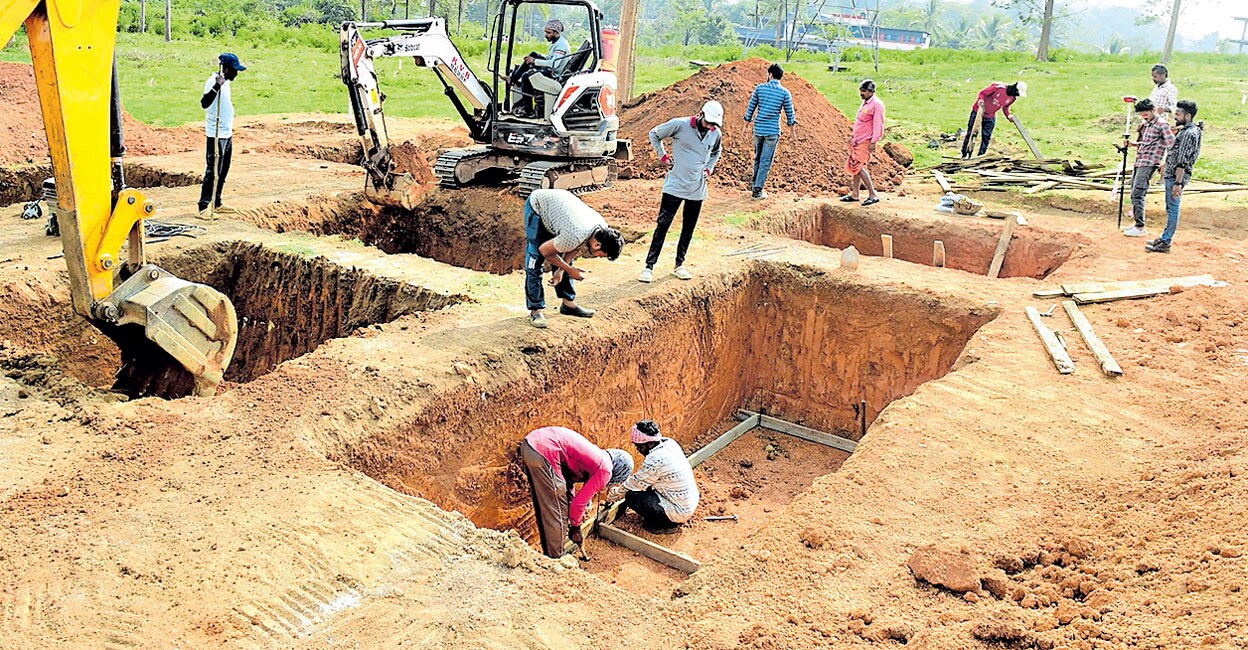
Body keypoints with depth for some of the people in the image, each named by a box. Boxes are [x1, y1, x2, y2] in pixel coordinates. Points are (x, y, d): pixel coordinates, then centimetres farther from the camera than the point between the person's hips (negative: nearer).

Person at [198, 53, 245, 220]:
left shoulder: (225, 82, 12)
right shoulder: (213, 81, -18)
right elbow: (204, 103, -33)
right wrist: (217, 86, -46)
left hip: (227, 134, 9)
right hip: (216, 135, -9)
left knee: (223, 171, 14)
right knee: (213, 171, -8)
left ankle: (216, 203, 23)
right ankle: (204, 207, -3)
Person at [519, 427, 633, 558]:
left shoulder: (596, 455, 24)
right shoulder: (605, 471, -1)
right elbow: (579, 502, -1)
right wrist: (575, 527, 16)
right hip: (544, 452, -10)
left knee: (544, 508, 23)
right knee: (556, 511, 5)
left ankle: (549, 552, 38)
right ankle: (556, 558, 16)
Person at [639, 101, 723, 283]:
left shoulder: (715, 133, 4)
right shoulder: (680, 125, -11)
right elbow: (654, 134, 2)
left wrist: (709, 169, 12)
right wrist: (663, 156, -2)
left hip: (697, 189, 5)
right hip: (675, 186, -4)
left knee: (689, 229, 10)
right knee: (662, 226, -4)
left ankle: (680, 264, 24)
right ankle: (649, 266, 0)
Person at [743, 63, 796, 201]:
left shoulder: (759, 88, 0)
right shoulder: (785, 93, -4)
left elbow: (750, 109, 4)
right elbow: (790, 114, 1)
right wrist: (792, 131, 17)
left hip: (758, 129, 3)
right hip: (772, 132, -3)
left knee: (757, 159, 18)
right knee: (765, 162, 1)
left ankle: (756, 185, 27)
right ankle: (757, 191, 1)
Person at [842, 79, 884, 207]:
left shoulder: (876, 104, -14)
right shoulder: (865, 103, 15)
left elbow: (878, 125, -18)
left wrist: (873, 142, -22)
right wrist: (853, 135, 23)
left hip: (866, 141, -10)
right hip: (858, 140, 10)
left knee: (858, 166, -15)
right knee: (853, 166, 11)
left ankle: (872, 195, -11)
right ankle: (854, 194, 20)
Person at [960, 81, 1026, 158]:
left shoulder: (1013, 97, -5)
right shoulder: (998, 87, -26)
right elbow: (982, 93, -17)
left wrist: (1008, 115, -5)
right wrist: (980, 99, -37)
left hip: (990, 117, 5)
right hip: (978, 111, -5)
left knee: (986, 137, 2)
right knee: (971, 134, 0)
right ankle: (964, 155, 10)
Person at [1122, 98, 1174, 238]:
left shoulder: (1161, 125, -11)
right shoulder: (1144, 123, 15)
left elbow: (1171, 145, -16)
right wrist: (1132, 144, 7)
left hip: (1148, 164, -9)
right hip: (1139, 162, 9)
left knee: (1137, 195, -13)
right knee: (1134, 194, 12)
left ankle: (1140, 228, -11)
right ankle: (1137, 223, 21)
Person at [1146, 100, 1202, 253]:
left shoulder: (1189, 134, -20)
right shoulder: (1185, 130, 12)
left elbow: (1182, 162, -23)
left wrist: (1178, 183, -24)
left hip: (1176, 177, -10)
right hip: (1171, 175, 10)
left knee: (1172, 209, -3)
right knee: (1170, 209, 16)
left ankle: (1165, 243, 2)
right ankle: (1164, 238, 25)